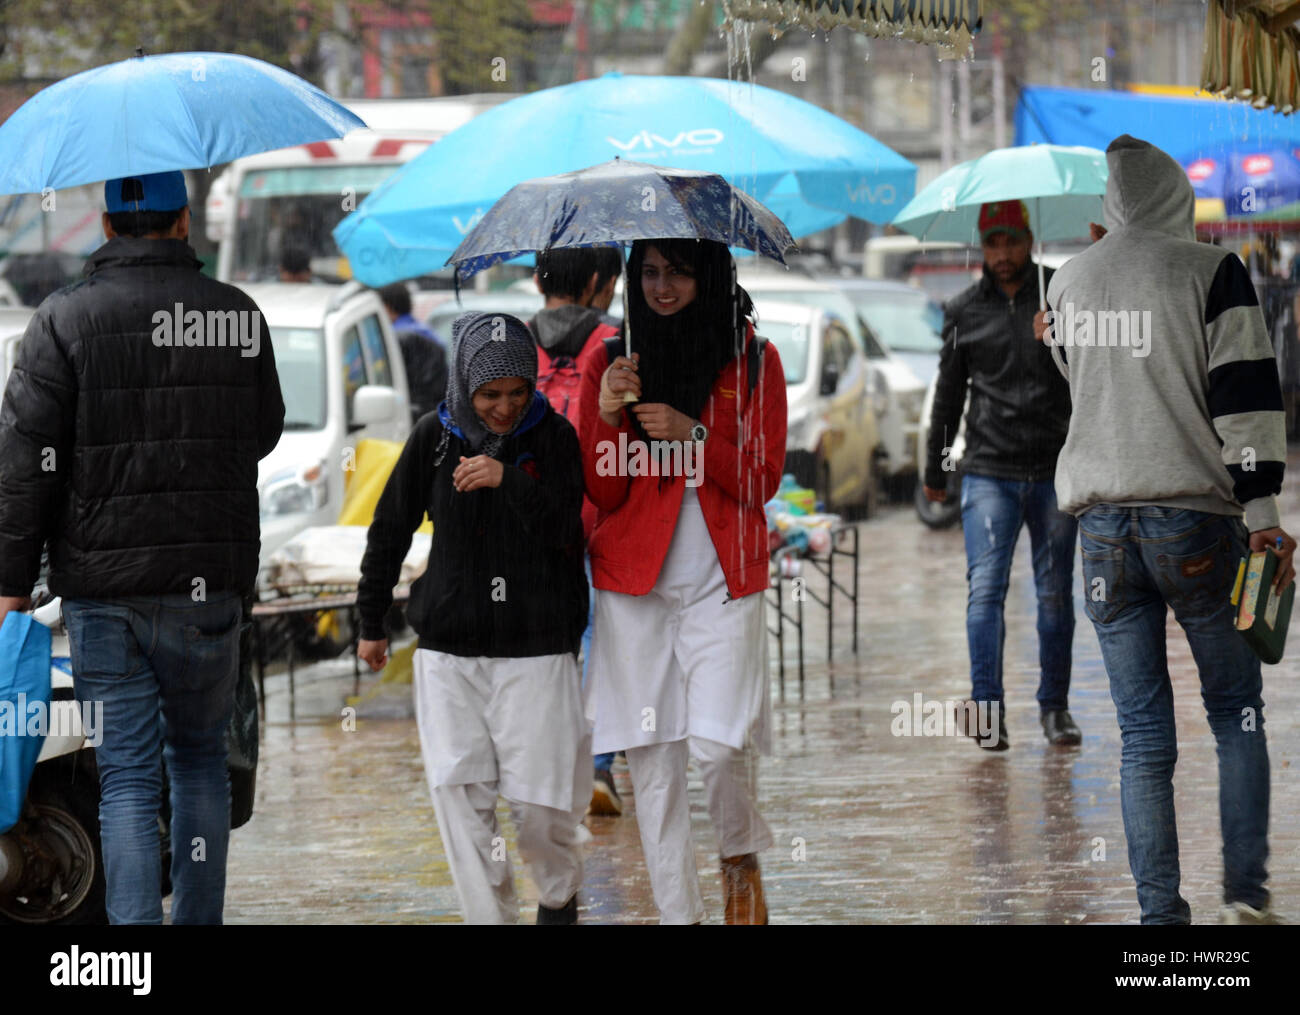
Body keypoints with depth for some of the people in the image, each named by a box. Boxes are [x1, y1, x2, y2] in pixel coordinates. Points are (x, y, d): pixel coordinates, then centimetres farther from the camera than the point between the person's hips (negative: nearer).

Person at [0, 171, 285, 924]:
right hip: (209, 580, 2)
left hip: (103, 586, -2)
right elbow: (265, 431, 15)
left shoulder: (66, 320, -6)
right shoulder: (239, 314, 1)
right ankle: (199, 919, 16)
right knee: (201, 758, 17)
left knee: (127, 775, 1)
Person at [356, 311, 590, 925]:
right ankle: (490, 916, -3)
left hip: (536, 649, -2)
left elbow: (564, 529, -11)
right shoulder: (435, 437, 3)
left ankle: (559, 895, 28)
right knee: (457, 793, -9)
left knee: (539, 803, -2)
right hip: (449, 650, 2)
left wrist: (508, 480, -23)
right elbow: (390, 530, 13)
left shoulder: (553, 436, -2)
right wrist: (372, 621, 18)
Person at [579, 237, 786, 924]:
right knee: (650, 758, -1)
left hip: (722, 583, -2)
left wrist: (690, 433, -16)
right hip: (633, 583, 2)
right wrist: (608, 416, -14)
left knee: (719, 745, -15)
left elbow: (762, 480, -2)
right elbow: (602, 493, 3)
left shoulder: (752, 361, 3)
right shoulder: (612, 365, 7)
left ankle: (741, 857, 15)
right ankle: (678, 912, 9)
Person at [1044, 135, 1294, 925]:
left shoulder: (1068, 285, 10)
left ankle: (1161, 911, 2)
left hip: (1103, 523, 4)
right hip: (1195, 518, -4)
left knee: (1144, 734, 5)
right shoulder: (1211, 273, -5)